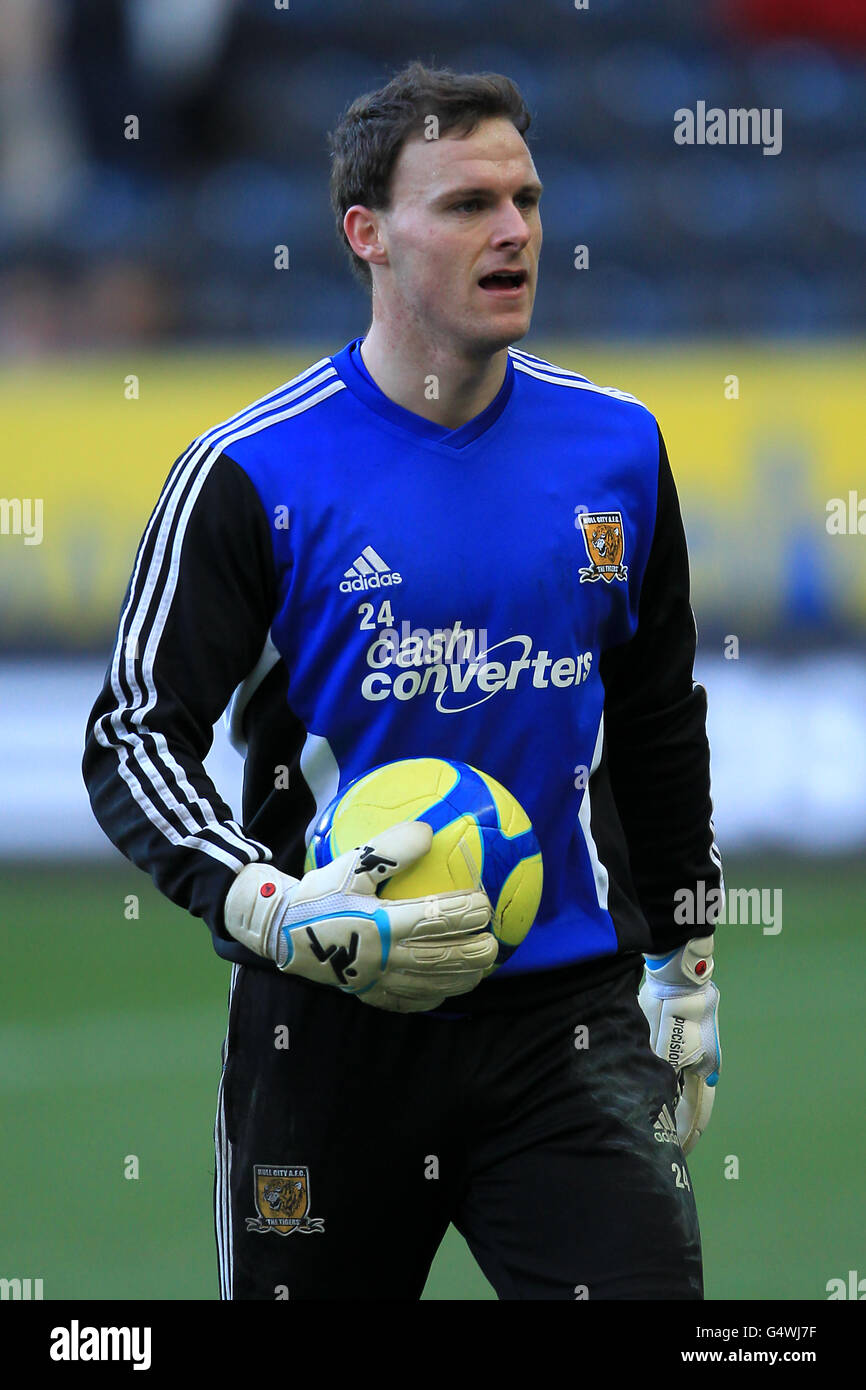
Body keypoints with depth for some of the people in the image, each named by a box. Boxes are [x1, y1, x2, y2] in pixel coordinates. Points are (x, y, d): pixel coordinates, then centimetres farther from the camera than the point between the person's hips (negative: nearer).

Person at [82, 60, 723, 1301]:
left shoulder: (617, 445, 6)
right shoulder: (251, 475, -8)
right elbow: (133, 744, -10)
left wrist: (685, 976, 20)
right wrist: (279, 909, -26)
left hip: (569, 1020, 2)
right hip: (330, 1031, -2)